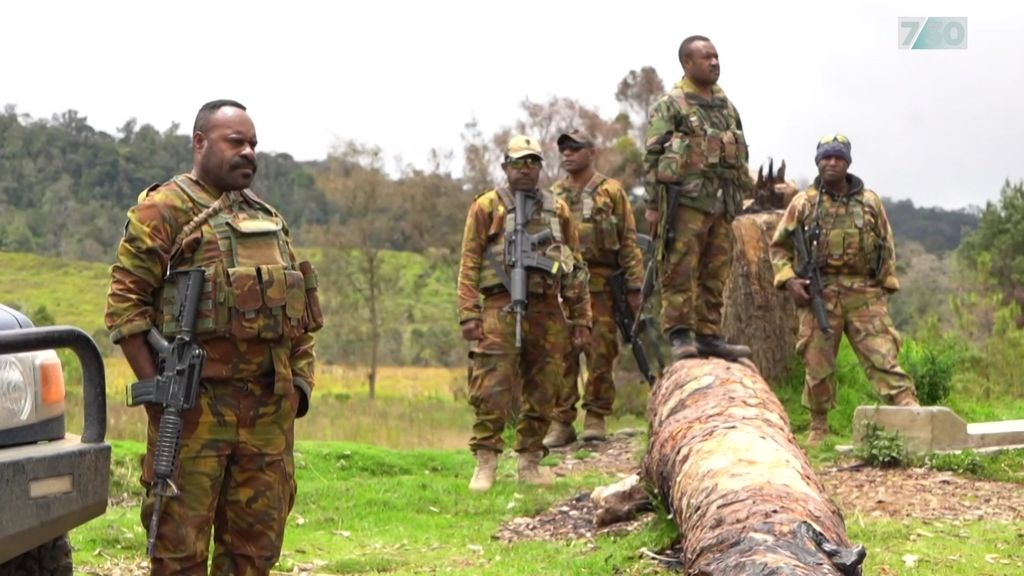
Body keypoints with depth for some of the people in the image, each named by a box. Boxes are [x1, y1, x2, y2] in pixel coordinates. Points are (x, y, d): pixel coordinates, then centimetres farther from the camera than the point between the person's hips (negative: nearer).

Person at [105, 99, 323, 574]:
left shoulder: (268, 219, 19)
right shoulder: (164, 210, -3)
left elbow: (299, 307, 22)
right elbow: (125, 303, -8)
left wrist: (300, 381, 11)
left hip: (270, 408, 6)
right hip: (196, 406, -6)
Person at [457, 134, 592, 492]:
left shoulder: (557, 210, 17)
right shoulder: (487, 207, 7)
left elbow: (576, 269, 18)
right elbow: (469, 265, 2)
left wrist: (581, 319, 11)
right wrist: (469, 314, -8)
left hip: (548, 311, 4)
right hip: (501, 308, -4)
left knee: (542, 392, 6)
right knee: (493, 390, -9)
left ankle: (530, 461, 15)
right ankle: (485, 462, -3)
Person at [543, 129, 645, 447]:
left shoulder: (611, 192, 6)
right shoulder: (553, 195, 15)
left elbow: (628, 241, 3)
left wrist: (634, 284, -3)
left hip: (600, 284, -2)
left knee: (600, 353, -1)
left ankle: (596, 418, 9)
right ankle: (560, 422, 5)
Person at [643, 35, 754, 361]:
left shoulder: (726, 106, 18)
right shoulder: (670, 106, -2)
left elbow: (740, 156, 24)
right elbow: (652, 158, -6)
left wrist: (738, 197, 18)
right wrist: (653, 205, -11)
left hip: (721, 204, 7)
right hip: (685, 201, -7)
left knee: (716, 274, 8)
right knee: (680, 270, -6)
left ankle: (709, 336, 13)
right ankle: (680, 336, -3)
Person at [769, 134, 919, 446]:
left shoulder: (870, 202, 10)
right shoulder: (804, 203, 6)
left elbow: (887, 247, 17)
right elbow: (778, 246, 11)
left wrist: (886, 287, 10)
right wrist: (789, 280, -4)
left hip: (864, 294, 0)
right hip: (819, 294, 0)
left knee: (883, 356, -9)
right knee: (818, 363, 3)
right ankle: (819, 427, 16)